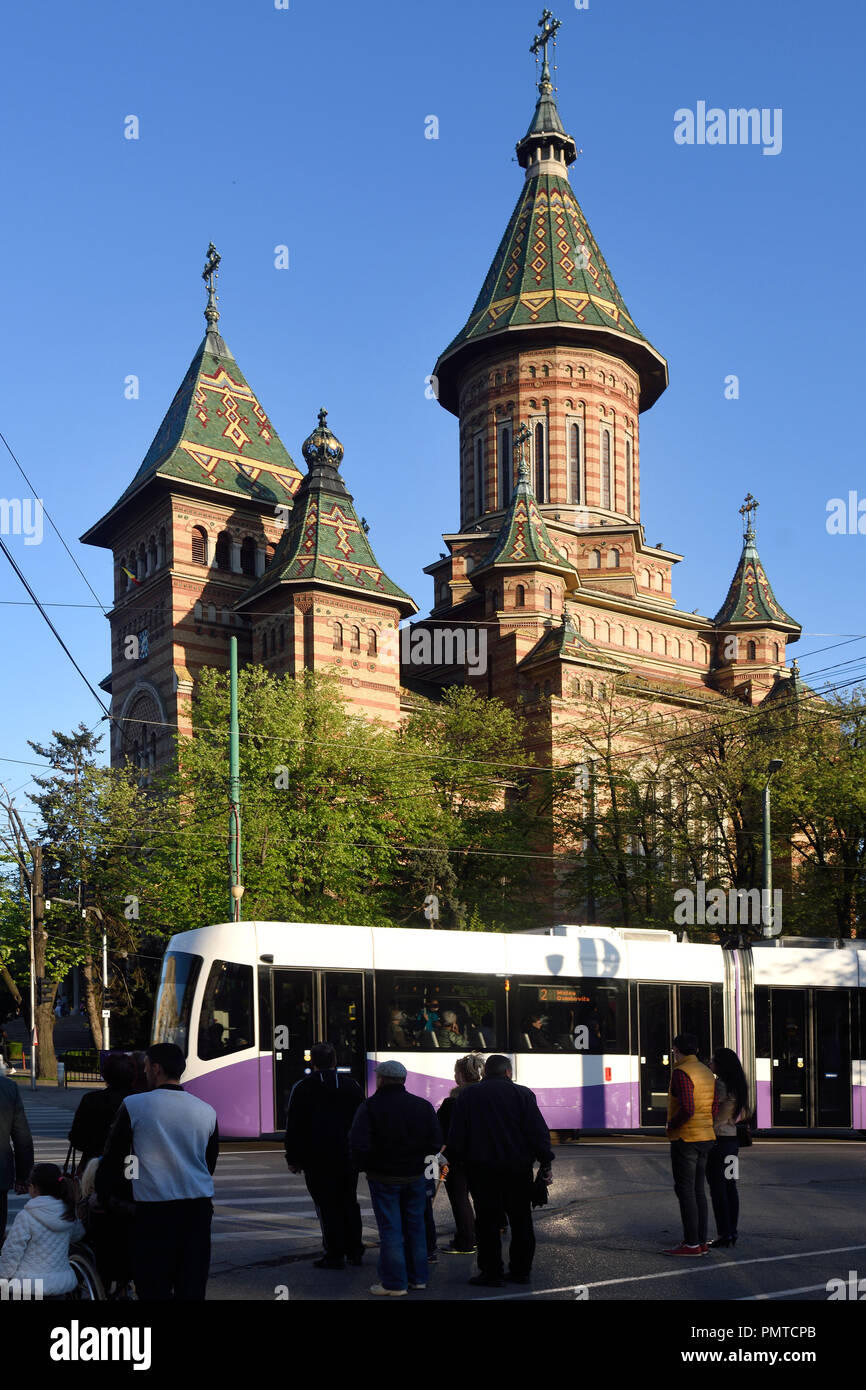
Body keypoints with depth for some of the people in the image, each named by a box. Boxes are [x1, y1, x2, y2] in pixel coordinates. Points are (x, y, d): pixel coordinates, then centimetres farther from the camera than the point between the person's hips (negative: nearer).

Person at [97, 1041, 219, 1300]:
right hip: (199, 1206, 4)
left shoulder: (134, 1106, -5)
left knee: (154, 1287, 3)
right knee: (192, 1286, 9)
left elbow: (113, 1157, 2)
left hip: (154, 1210, -3)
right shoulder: (207, 1111, 6)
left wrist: (102, 1197, 18)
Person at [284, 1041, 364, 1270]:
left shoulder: (302, 1088, -5)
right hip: (348, 1157, 4)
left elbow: (294, 1126, -5)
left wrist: (293, 1159, 1)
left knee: (327, 1206, 1)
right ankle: (355, 1251, 19)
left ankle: (335, 1255, 1)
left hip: (317, 1160, -4)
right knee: (349, 1203, 15)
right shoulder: (352, 1086, 5)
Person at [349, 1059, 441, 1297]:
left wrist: (363, 1166, -2)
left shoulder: (369, 1107, -13)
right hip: (416, 1176, 4)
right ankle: (418, 1277, 21)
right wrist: (419, 1159, 11)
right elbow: (436, 1141, 0)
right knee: (415, 1225, 15)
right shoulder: (423, 1106, 1)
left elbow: (358, 1145, -19)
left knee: (390, 1228, 1)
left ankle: (394, 1283, 3)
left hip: (383, 1177, -4)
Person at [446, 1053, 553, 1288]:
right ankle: (520, 1271, 15)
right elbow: (538, 1131, -3)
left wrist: (453, 1161, 10)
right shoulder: (522, 1094, 0)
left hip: (481, 1169, -1)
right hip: (518, 1169, 1)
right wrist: (545, 1164, 1)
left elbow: (456, 1135, 1)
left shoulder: (466, 1096, 1)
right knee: (520, 1220, 11)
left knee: (487, 1221, 4)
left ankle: (492, 1273, 4)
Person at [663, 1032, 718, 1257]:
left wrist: (670, 1127, -10)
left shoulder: (681, 1073, -15)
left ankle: (691, 1243, -4)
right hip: (705, 1137, 9)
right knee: (698, 1190, 13)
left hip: (684, 1138, -9)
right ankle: (701, 1241, 15)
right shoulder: (707, 1072, 12)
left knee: (685, 1191, -4)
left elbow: (687, 1109, -24)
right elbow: (714, 1109, 11)